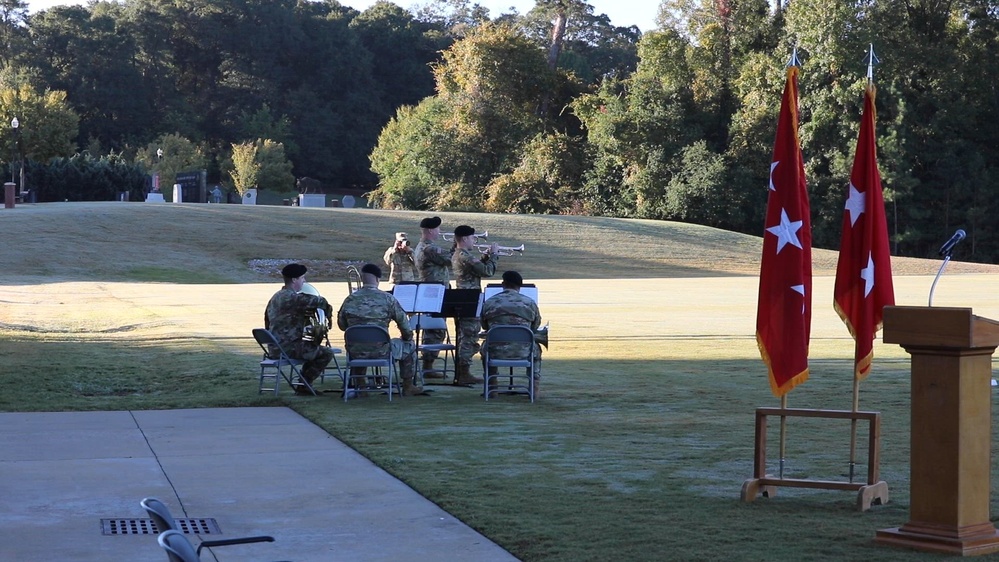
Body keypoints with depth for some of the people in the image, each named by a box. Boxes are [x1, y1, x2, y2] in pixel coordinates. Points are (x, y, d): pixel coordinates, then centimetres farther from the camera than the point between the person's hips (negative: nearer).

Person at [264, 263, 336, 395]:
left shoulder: (276, 297, 14)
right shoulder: (293, 297, -19)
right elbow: (319, 302, -24)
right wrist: (328, 314, -3)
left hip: (274, 348, 10)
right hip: (287, 347, -10)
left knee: (314, 348, 28)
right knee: (326, 353, -6)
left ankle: (305, 385, 26)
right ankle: (303, 386, 1)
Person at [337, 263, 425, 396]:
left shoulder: (349, 300, -2)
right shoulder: (387, 299, -9)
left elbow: (342, 325, 10)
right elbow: (404, 324, -2)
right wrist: (408, 337, 19)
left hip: (355, 352, 3)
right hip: (380, 351, -3)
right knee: (409, 346, 23)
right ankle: (408, 387, 30)